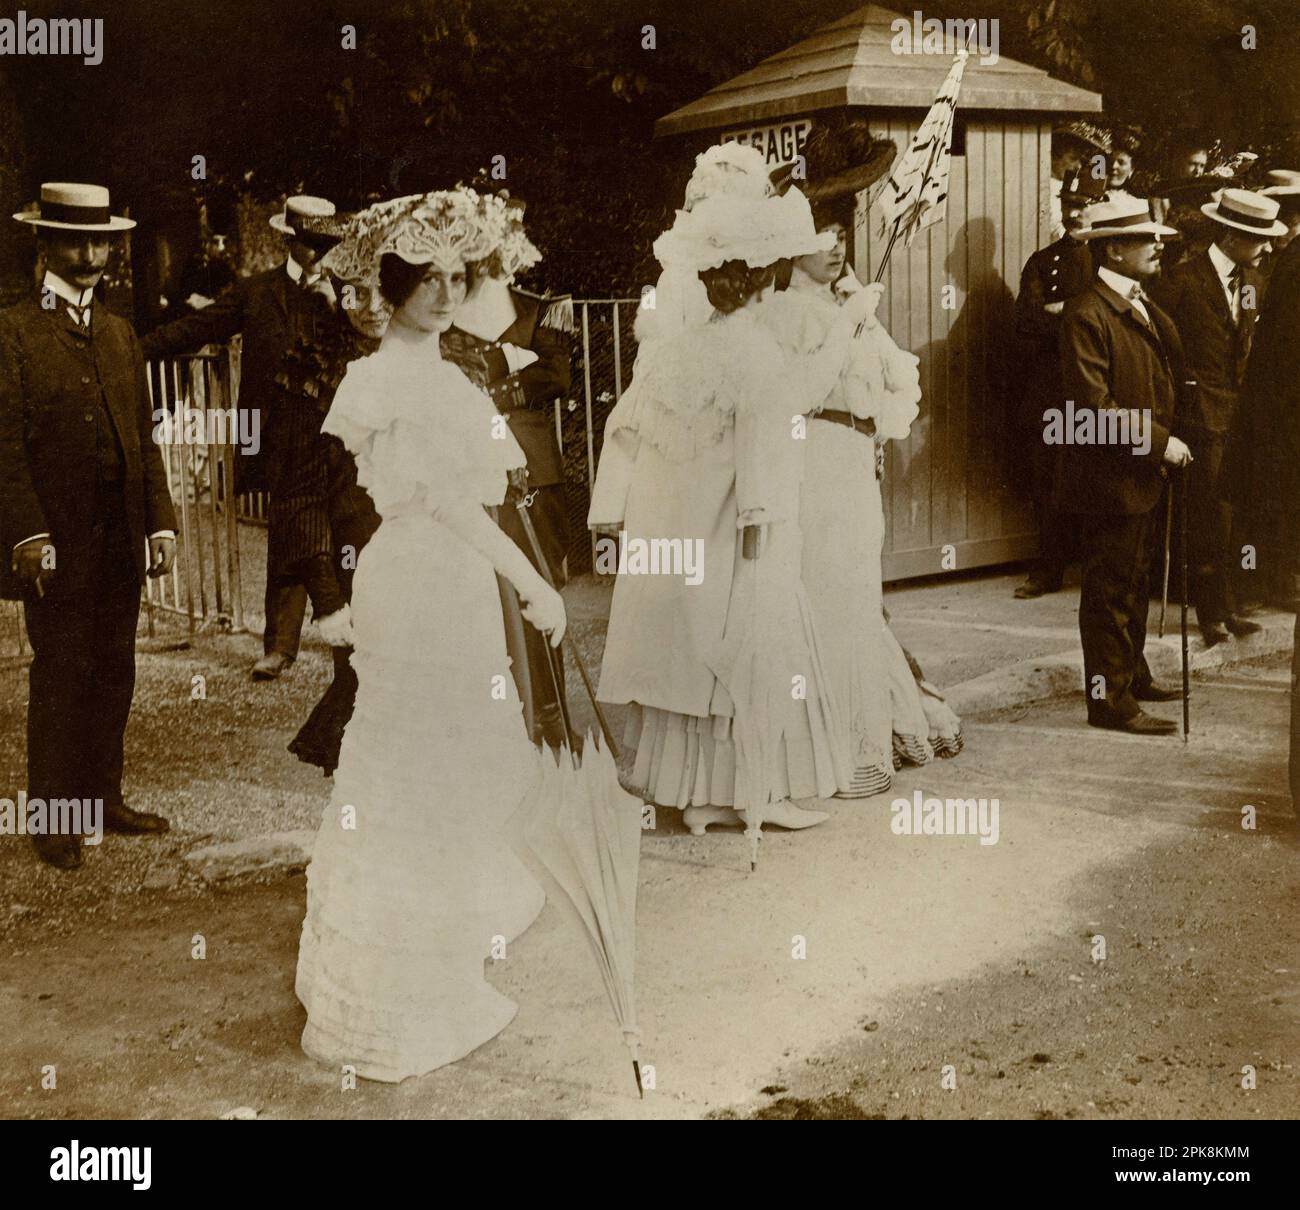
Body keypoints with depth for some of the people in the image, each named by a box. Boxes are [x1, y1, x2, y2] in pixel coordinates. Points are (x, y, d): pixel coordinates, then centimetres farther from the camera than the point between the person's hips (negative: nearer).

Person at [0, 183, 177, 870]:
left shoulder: (119, 333, 15)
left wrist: (161, 521, 7)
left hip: (123, 535, 6)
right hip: (58, 539, -6)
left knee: (114, 672, 11)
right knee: (59, 675, 2)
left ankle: (104, 799, 24)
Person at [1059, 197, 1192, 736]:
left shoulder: (1146, 308, 13)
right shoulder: (1086, 314, -18)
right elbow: (1093, 404, -23)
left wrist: (1170, 440, 6)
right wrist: (1159, 443, -20)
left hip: (1142, 471, 10)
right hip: (1109, 476, -10)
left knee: (1134, 584, 21)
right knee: (1111, 590, -2)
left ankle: (1132, 675, 35)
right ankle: (1111, 701, 6)